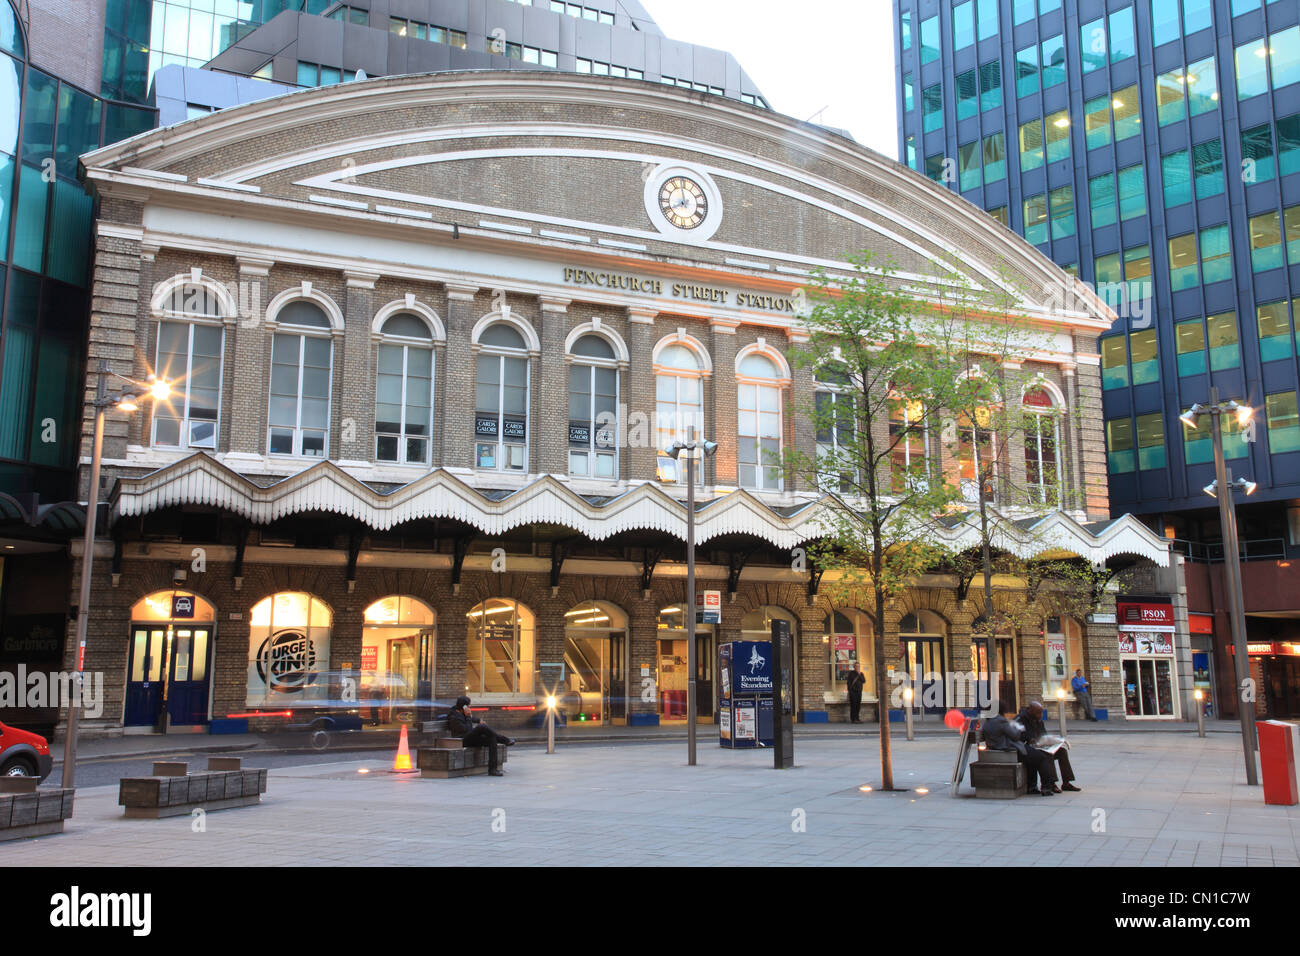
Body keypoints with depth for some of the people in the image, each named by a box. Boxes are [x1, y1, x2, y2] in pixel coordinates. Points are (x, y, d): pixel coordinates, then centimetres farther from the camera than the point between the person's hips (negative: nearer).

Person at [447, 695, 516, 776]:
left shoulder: (461, 712, 12)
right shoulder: (454, 718, -17)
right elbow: (467, 730, -20)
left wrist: (479, 720, 47)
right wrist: (468, 717, -16)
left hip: (473, 739, 9)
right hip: (464, 741, -9)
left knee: (492, 739, -16)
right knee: (482, 727, -30)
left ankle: (492, 769, -22)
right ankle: (505, 740, -14)